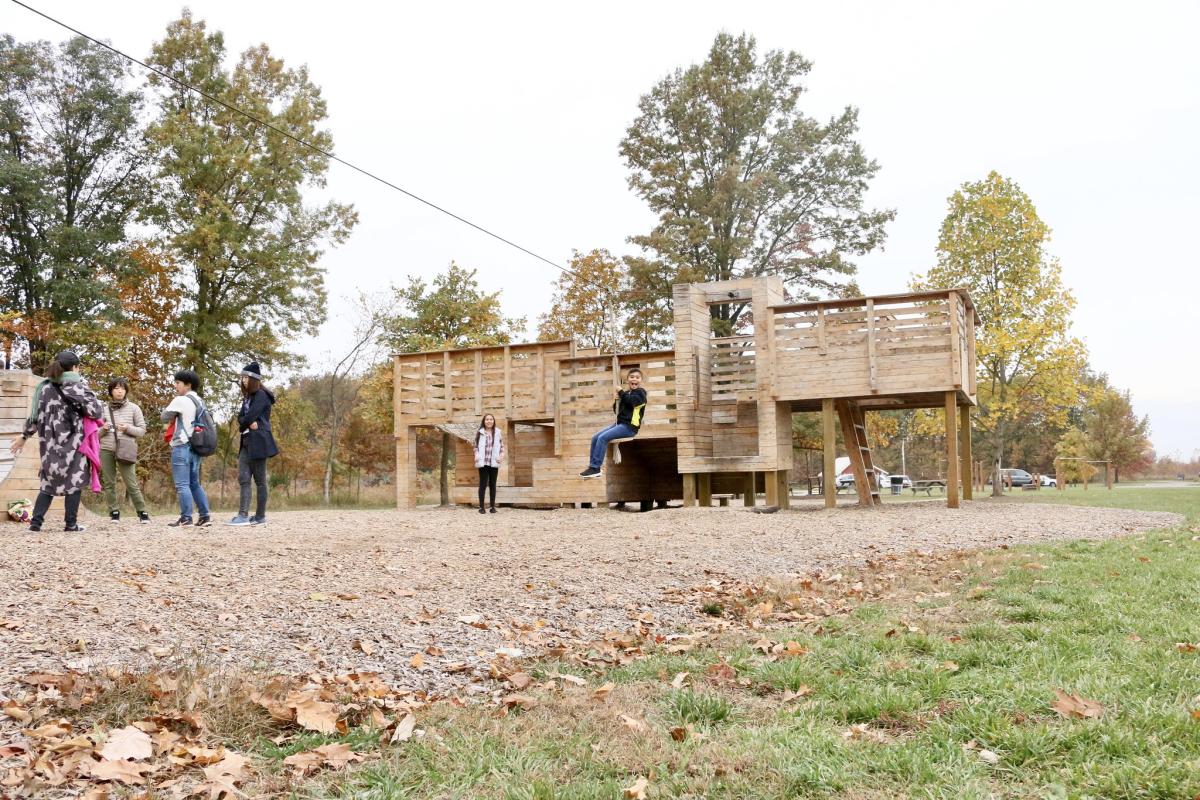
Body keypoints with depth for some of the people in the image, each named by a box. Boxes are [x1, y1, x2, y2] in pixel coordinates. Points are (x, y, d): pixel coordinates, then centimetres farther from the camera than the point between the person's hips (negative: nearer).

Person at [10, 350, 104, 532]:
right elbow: (95, 411, -11)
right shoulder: (77, 386, -5)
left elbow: (35, 415, 11)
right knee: (74, 481, 3)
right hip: (72, 442, -5)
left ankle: (35, 522, 6)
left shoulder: (45, 387, 9)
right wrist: (97, 402, 10)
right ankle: (71, 524, 3)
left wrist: (24, 436, 21)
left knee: (49, 481, 13)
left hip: (50, 442, 5)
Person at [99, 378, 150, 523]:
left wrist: (128, 428, -14)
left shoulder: (134, 408, 5)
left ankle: (142, 512, 3)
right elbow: (98, 434, 15)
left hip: (125, 450, -3)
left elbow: (142, 430, 3)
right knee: (109, 483, 3)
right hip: (106, 449, 3)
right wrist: (103, 429, -7)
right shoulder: (105, 409, 11)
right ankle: (114, 513, 11)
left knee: (131, 483, -6)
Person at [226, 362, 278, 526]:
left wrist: (244, 424, 1)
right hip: (246, 443, 8)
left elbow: (250, 417, -17)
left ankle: (260, 517, -1)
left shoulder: (261, 395, -7)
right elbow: (241, 418, 8)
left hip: (258, 443, -8)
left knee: (259, 480, -4)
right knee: (243, 479, 0)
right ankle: (243, 515, -2)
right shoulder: (247, 397, 20)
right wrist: (249, 423, -10)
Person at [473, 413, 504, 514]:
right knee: (483, 484, -3)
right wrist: (476, 456, -10)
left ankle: (493, 506, 13)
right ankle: (481, 507, 1)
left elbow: (502, 446, 10)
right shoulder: (479, 433, 3)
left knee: (493, 484, 8)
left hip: (494, 463, 2)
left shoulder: (498, 432, 7)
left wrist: (501, 456, -6)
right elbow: (476, 446, 6)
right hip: (483, 462, -2)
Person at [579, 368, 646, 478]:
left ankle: (595, 468, -19)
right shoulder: (626, 393, 17)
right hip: (619, 423, 8)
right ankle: (592, 465, -2)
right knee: (595, 438, -2)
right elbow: (617, 411, 21)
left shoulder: (641, 392, -2)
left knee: (603, 438, -22)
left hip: (630, 426, -8)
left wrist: (621, 393, -9)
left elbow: (632, 401, -23)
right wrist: (617, 401, 1)